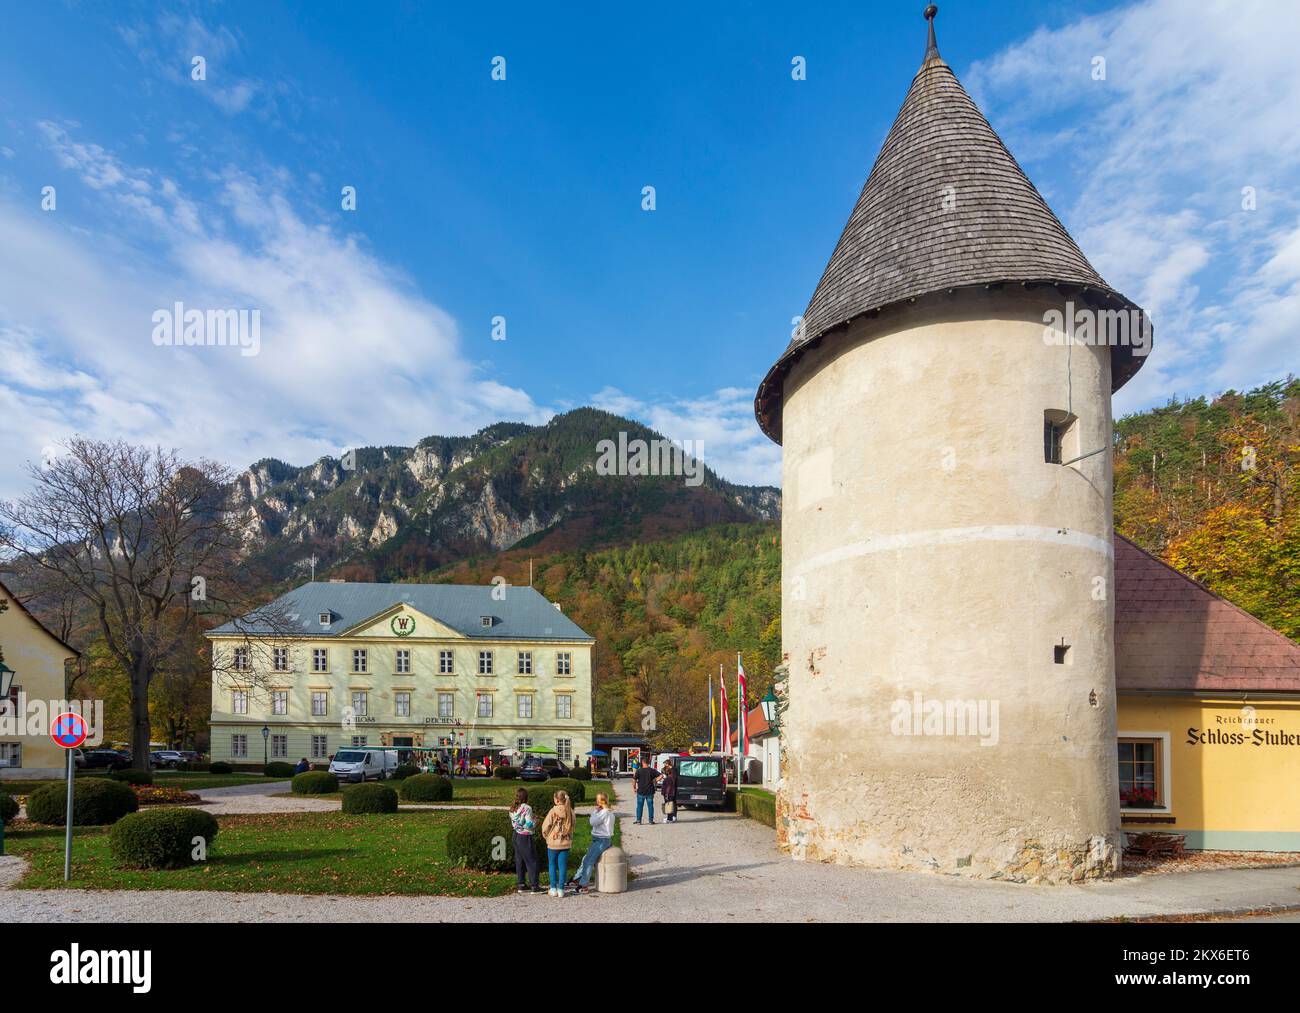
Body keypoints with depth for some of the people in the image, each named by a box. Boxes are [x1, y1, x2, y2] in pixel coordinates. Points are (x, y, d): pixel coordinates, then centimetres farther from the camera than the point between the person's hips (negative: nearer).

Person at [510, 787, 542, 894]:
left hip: (516, 836, 7)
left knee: (519, 861, 14)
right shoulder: (526, 808, -18)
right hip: (525, 837, -7)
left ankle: (521, 885, 19)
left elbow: (512, 824, 11)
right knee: (531, 861, 2)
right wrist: (534, 820, -3)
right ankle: (534, 886, 2)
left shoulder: (513, 808, 3)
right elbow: (529, 825, -21)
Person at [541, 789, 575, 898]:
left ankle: (553, 888, 13)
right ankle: (561, 889, 9)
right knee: (563, 866, 9)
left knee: (552, 865, 12)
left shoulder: (554, 811, -15)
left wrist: (546, 836, 8)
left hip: (553, 843, -3)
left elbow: (546, 826, -10)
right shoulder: (570, 811, -3)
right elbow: (572, 826, 6)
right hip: (566, 843, 3)